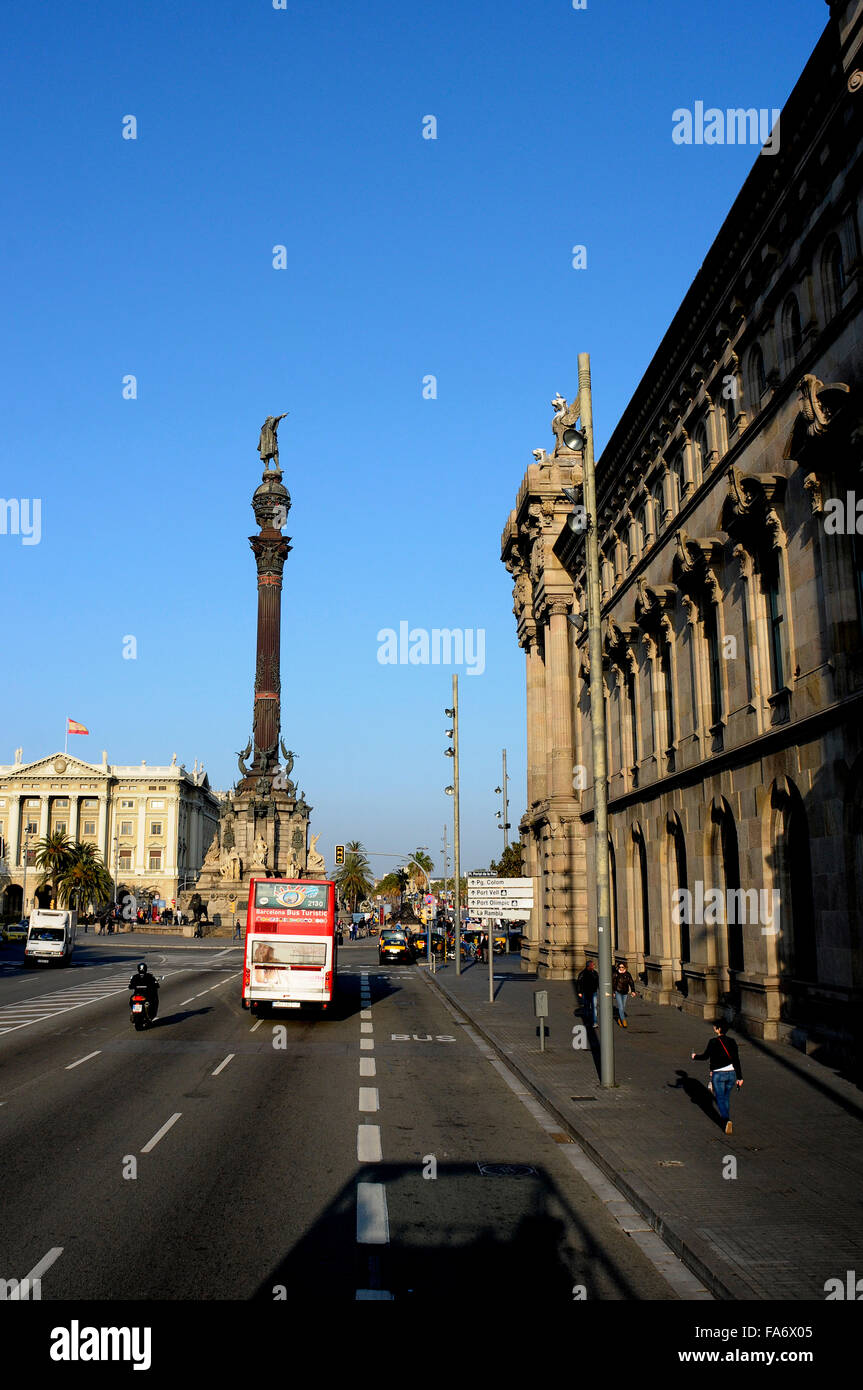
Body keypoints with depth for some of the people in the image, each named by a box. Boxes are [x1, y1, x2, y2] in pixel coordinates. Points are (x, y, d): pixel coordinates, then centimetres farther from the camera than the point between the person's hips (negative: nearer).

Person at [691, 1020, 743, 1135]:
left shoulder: (713, 1042, -11)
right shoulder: (732, 1041, 2)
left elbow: (705, 1056, -5)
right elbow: (736, 1060, 2)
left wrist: (695, 1057, 15)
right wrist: (739, 1077, 5)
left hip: (718, 1074, -5)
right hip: (731, 1073, 5)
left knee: (720, 1099, 1)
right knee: (726, 1097, 24)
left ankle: (727, 1120, -19)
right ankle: (724, 1117, 36)